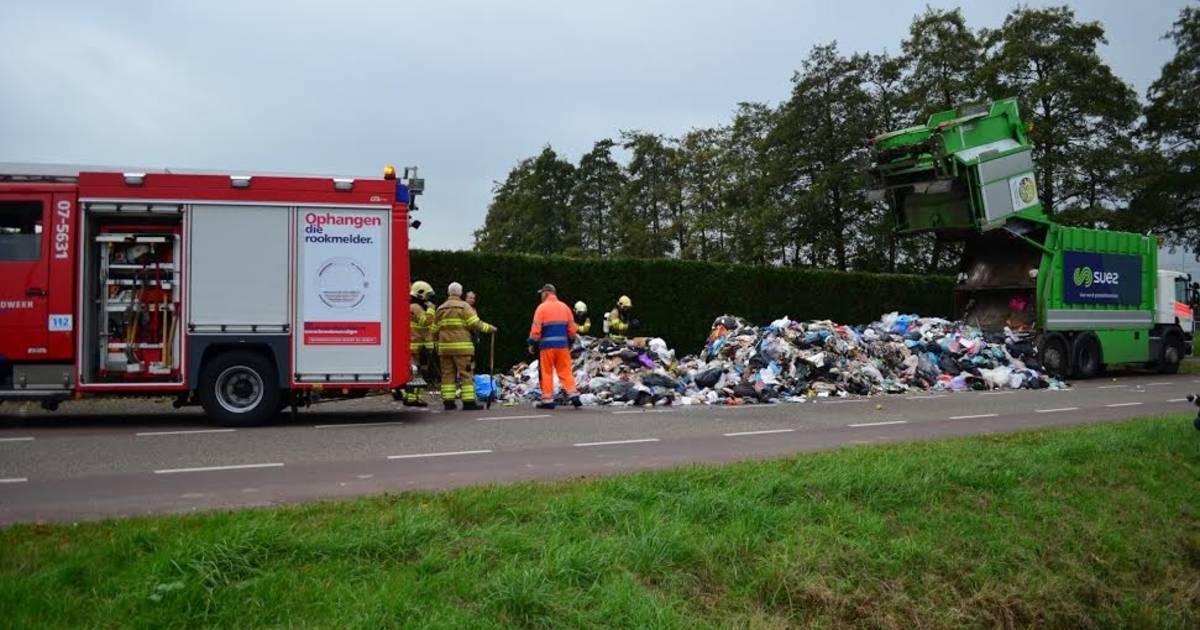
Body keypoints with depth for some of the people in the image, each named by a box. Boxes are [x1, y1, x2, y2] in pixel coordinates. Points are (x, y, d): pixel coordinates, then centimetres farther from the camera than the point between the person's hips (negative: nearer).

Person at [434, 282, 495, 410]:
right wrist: (489, 328, 1)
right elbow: (475, 323, -10)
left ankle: (448, 401, 7)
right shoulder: (464, 306, -3)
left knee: (447, 373, 8)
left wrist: (437, 344, 25)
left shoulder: (440, 309, 15)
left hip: (444, 346, 5)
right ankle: (468, 401, -8)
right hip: (461, 346, -5)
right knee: (466, 373, -4)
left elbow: (435, 329, 16)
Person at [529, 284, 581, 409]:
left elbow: (536, 328, -9)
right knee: (565, 371, 9)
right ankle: (573, 394, -1)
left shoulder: (542, 307, -4)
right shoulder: (564, 307, 9)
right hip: (563, 344, 4)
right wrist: (570, 342, 21)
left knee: (547, 372, 5)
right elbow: (572, 328, 10)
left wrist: (532, 343, 0)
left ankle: (547, 399, 6)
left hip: (547, 345, -4)